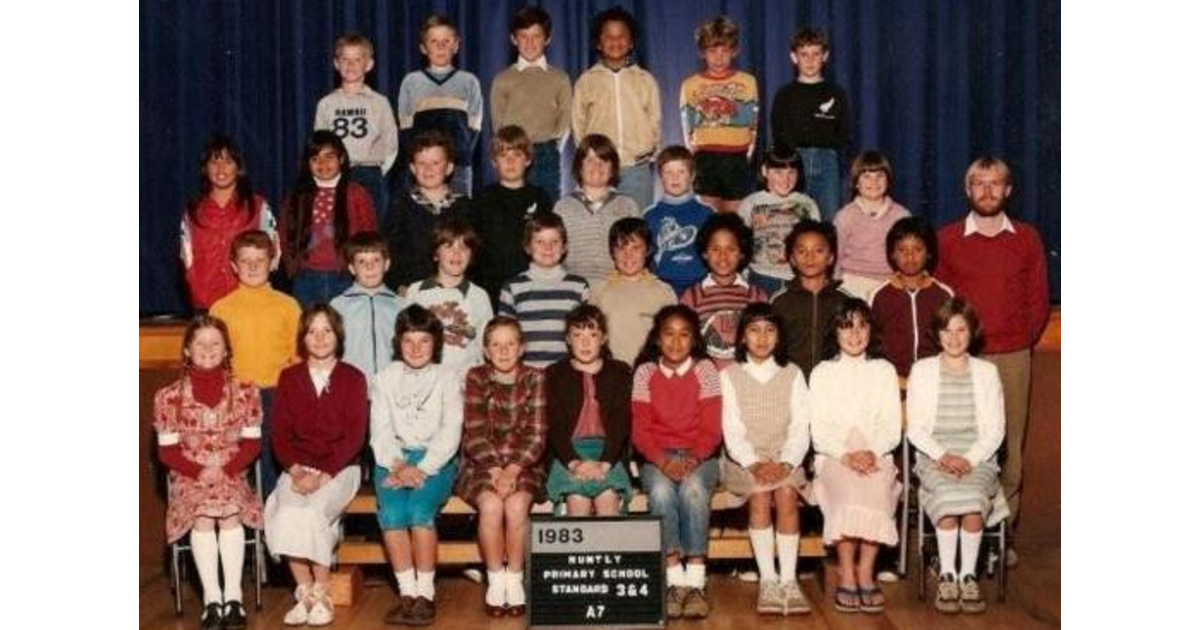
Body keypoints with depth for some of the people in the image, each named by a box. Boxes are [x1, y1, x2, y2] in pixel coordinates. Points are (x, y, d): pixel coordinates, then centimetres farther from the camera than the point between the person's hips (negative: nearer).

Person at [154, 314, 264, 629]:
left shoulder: (245, 392, 6)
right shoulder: (169, 397, 3)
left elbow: (251, 444, 5)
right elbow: (167, 451, 1)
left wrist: (225, 470, -12)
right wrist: (199, 471, -15)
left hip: (232, 476, 1)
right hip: (189, 478, 0)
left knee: (230, 511, -31)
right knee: (203, 513, -32)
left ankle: (233, 596, -29)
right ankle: (212, 598, -29)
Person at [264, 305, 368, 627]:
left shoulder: (353, 378, 3)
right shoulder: (289, 377, 10)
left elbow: (355, 435, -5)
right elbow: (279, 432, 5)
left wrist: (323, 475, -16)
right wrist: (295, 469, -13)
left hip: (339, 468, -2)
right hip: (298, 469, 2)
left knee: (313, 512, -30)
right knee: (286, 513, -28)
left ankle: (322, 593, -14)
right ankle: (305, 593, -15)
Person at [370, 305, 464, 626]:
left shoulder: (448, 378, 9)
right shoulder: (385, 378, 16)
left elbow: (450, 431, -2)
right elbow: (380, 430, 6)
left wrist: (423, 469, -15)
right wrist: (397, 465, -12)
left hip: (436, 458, -2)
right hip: (393, 459, 2)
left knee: (420, 509, -30)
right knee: (392, 511, -28)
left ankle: (426, 593, -21)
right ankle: (407, 592, -22)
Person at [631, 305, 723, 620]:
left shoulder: (705, 369, 2)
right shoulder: (645, 372, 4)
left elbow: (712, 428, -3)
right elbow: (641, 430, -1)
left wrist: (692, 460, -21)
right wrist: (663, 460, -19)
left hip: (699, 456, -1)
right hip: (658, 457, 1)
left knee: (693, 488, -33)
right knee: (661, 490, -32)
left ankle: (696, 581, -29)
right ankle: (675, 580, -26)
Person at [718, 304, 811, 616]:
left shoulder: (792, 374, 10)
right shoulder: (729, 376, 5)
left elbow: (800, 428, 1)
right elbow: (732, 430, -3)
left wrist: (786, 463, -16)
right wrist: (754, 464, -19)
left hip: (785, 458, 1)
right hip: (743, 459, -1)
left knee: (786, 493, -29)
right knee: (760, 495, -30)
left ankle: (789, 580, -25)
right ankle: (767, 580, -24)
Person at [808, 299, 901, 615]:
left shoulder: (884, 370, 16)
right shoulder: (822, 373, 12)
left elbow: (892, 427, 8)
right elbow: (819, 431, 3)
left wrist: (872, 452, -12)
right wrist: (846, 455, -15)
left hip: (876, 454, 1)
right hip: (833, 456, -1)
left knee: (876, 489, -32)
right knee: (847, 491, -33)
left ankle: (865, 573, -24)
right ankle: (847, 576, -28)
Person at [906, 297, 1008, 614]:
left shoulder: (987, 372, 13)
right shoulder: (922, 370, 11)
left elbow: (995, 430, 6)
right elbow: (915, 429, 5)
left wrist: (970, 459, -11)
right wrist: (943, 455, -12)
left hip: (977, 458, 1)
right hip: (933, 456, 0)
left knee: (973, 496, -32)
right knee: (948, 493, -33)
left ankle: (968, 576, -21)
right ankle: (946, 576, -23)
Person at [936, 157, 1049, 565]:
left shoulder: (1027, 239, 10)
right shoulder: (947, 239, 6)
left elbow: (1039, 300, 12)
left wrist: (1023, 341, 5)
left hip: (1013, 358, 1)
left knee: (1009, 446, 2)